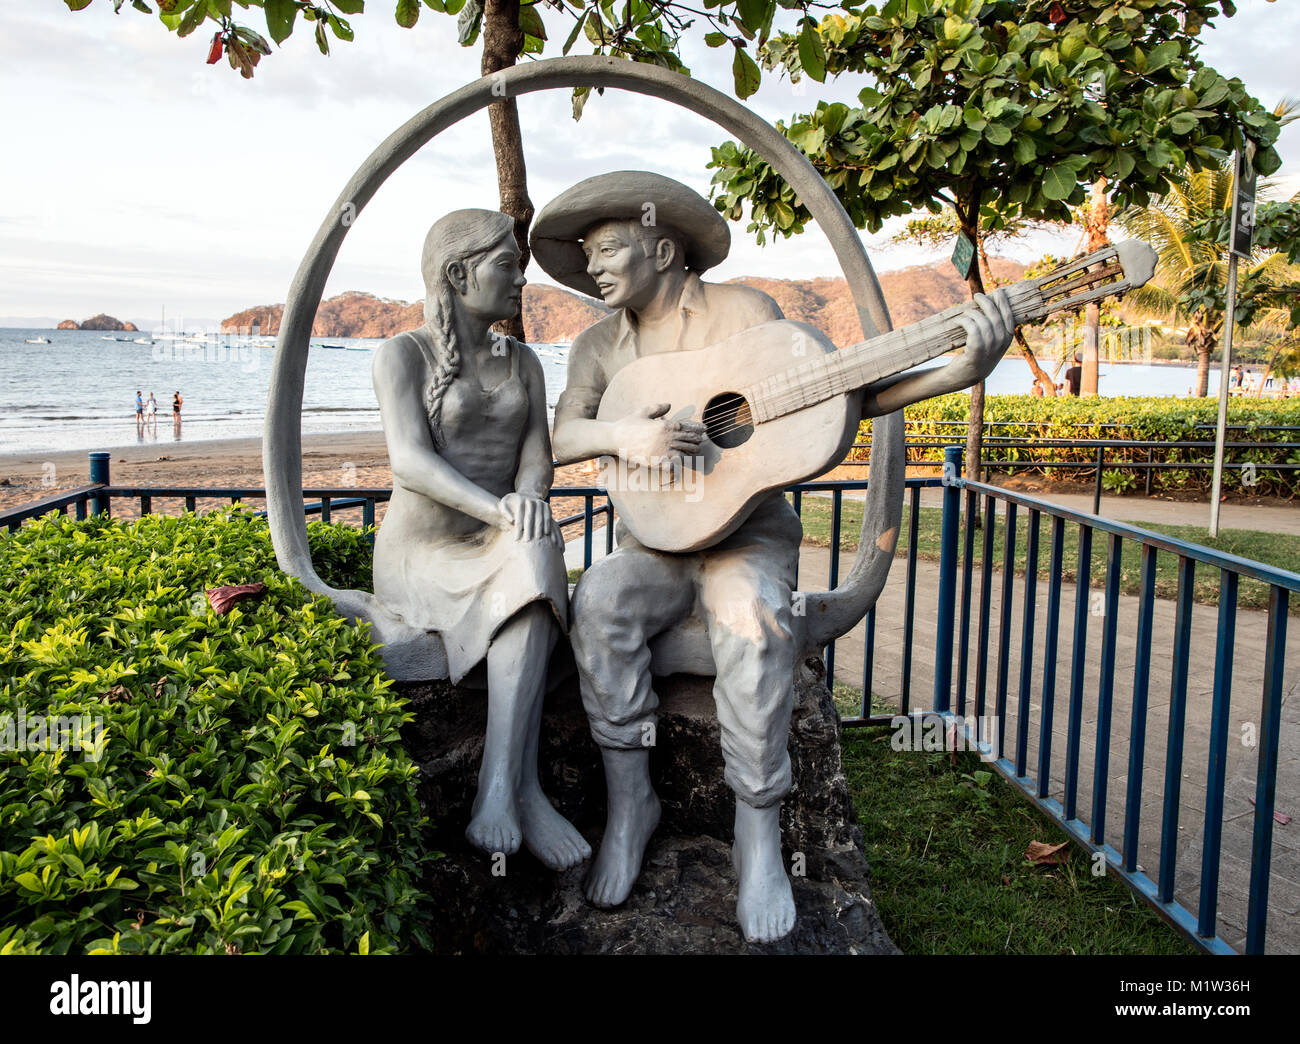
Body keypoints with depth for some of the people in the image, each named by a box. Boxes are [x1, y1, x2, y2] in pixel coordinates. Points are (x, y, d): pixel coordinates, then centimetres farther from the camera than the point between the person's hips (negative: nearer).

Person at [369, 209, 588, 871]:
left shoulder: (522, 362, 13)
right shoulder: (402, 353, -4)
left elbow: (537, 456, 2)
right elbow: (410, 461, -18)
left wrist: (527, 501, -23)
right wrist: (497, 509, -34)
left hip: (498, 550, 4)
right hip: (423, 551, -4)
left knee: (535, 564, -35)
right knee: (530, 607, -34)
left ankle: (499, 790, -42)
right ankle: (526, 794, -33)